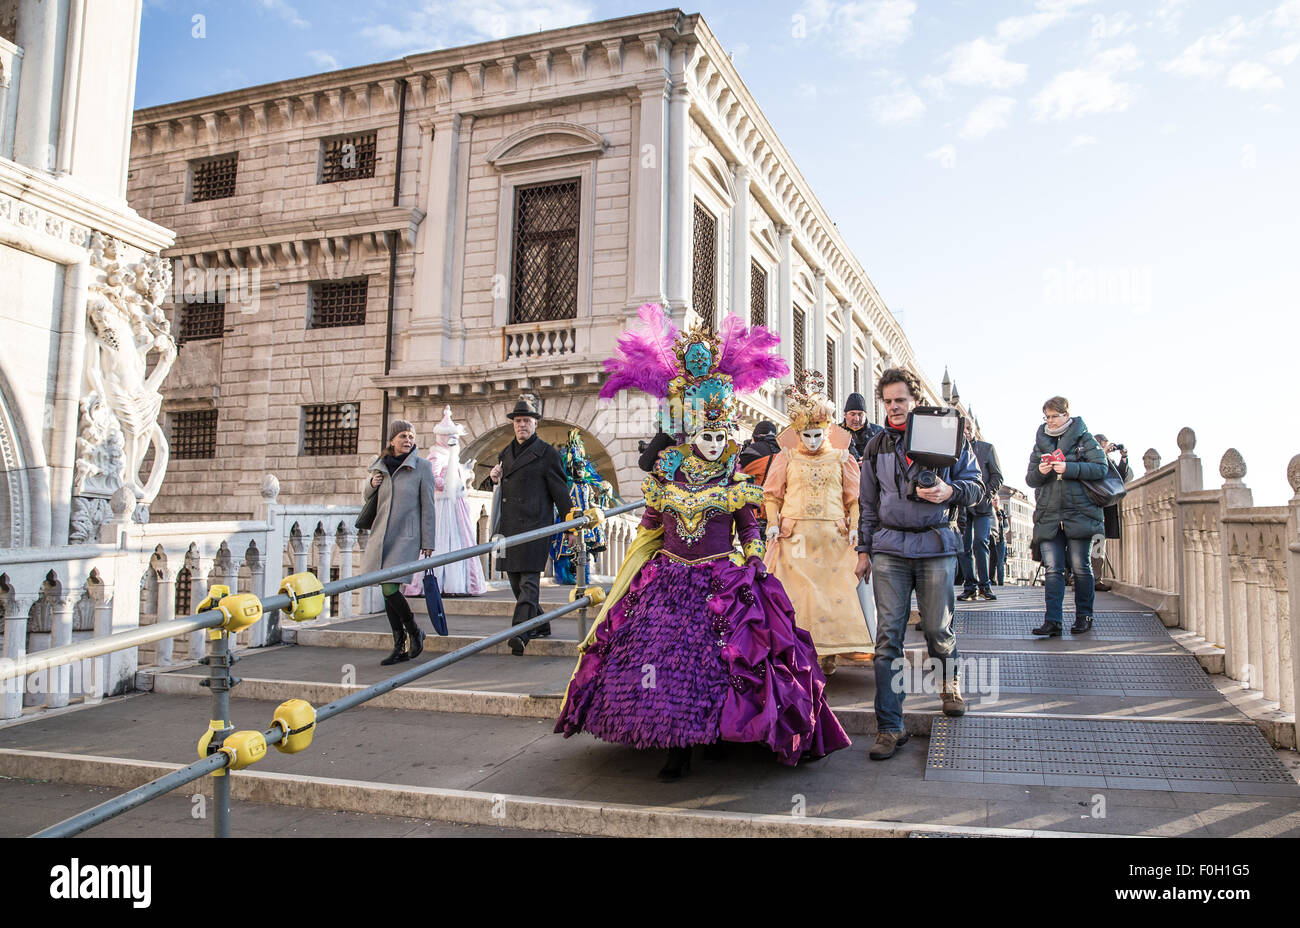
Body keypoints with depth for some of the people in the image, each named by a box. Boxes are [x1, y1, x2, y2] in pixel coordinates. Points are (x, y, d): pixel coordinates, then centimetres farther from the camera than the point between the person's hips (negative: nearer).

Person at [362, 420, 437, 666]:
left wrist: (428, 542, -6)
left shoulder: (422, 466, -3)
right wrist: (372, 484, 1)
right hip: (381, 535, 5)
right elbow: (369, 498, 24)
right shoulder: (380, 466, 10)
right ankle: (400, 647, 15)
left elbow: (428, 506, -3)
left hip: (406, 536, -5)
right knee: (387, 590, 5)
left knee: (390, 589, -14)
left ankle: (415, 633, 9)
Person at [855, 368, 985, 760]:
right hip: (889, 548, 2)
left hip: (936, 545, -2)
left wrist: (950, 491, -15)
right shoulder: (876, 446, 13)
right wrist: (863, 549, 13)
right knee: (888, 635, -4)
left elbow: (976, 483, 6)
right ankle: (889, 727, -1)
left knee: (938, 628, 6)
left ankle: (950, 684, 40)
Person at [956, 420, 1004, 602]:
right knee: (964, 546, 0)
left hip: (981, 505, -1)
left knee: (980, 542, -12)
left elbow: (997, 476, 7)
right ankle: (970, 586, 6)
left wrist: (986, 496, -5)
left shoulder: (987, 448, 9)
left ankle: (984, 585, -2)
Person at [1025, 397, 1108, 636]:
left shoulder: (1084, 438, 4)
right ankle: (1052, 621, -8)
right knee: (1052, 569, -4)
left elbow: (1100, 468, -7)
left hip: (1079, 514, -3)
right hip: (1049, 516, 3)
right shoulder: (1040, 442, 16)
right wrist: (1040, 472, -9)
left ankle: (1084, 616, 16)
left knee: (1080, 567, 3)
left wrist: (1069, 468, -17)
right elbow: (1030, 479, 14)